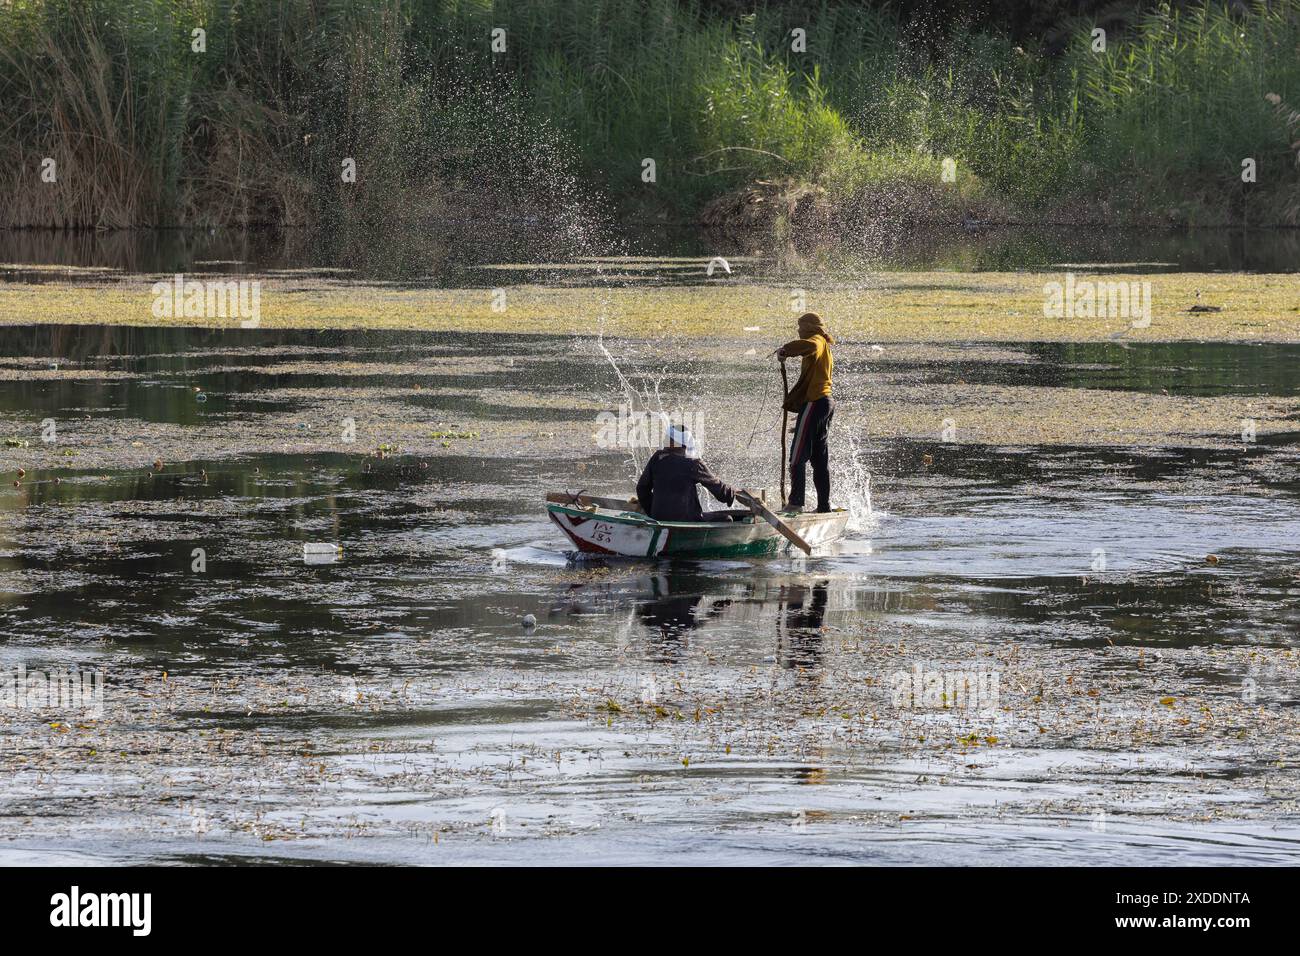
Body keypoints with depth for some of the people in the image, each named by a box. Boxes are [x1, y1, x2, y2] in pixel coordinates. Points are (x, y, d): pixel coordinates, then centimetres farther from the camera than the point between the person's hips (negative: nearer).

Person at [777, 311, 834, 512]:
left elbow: (810, 345, -30)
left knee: (798, 456, -12)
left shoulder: (817, 340, -3)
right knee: (821, 459, 13)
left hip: (813, 402, -10)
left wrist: (785, 350, -21)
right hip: (826, 402, 10)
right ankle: (824, 505, 14)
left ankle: (796, 502, -19)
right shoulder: (825, 347, 26)